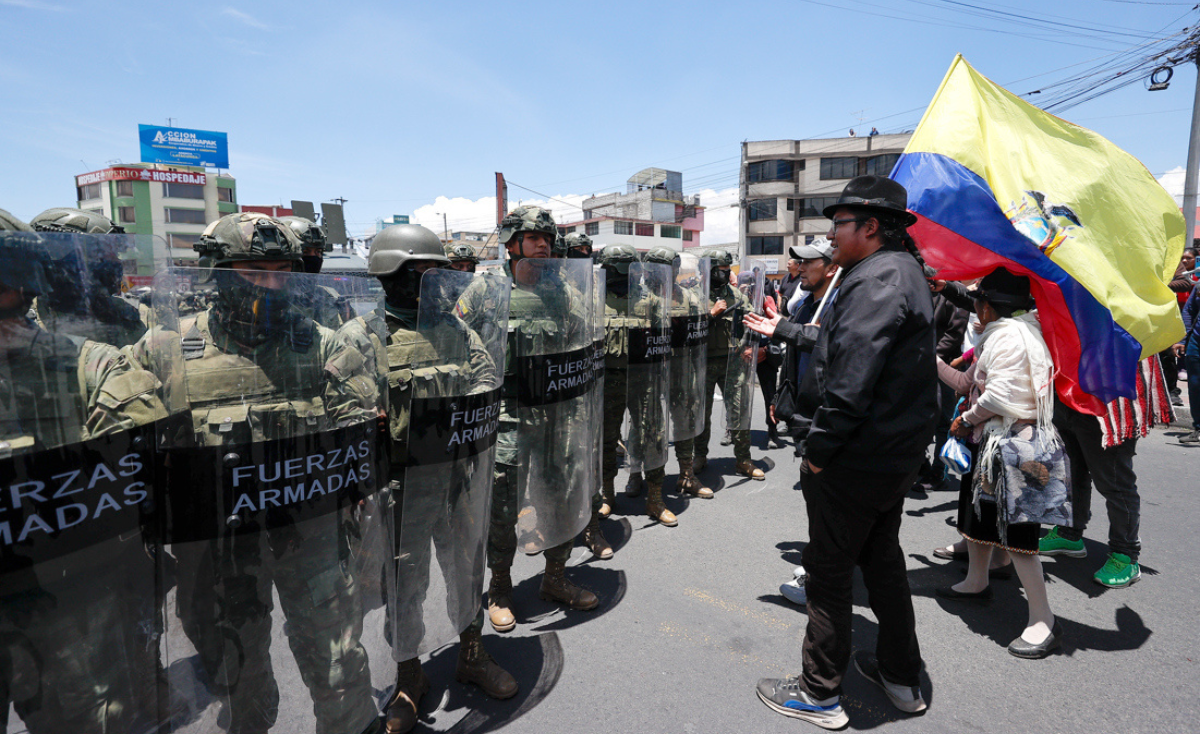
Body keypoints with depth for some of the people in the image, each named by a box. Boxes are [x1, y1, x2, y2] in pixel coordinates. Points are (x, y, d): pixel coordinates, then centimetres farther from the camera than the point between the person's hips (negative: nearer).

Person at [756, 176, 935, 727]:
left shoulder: (878, 279, -20)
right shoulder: (902, 272, 14)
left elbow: (851, 381, -28)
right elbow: (842, 342, 17)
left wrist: (818, 449, -19)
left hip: (855, 459, -10)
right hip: (896, 453, 11)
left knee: (829, 573, 4)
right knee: (882, 559, 22)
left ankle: (820, 694, 21)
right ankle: (901, 678, 38)